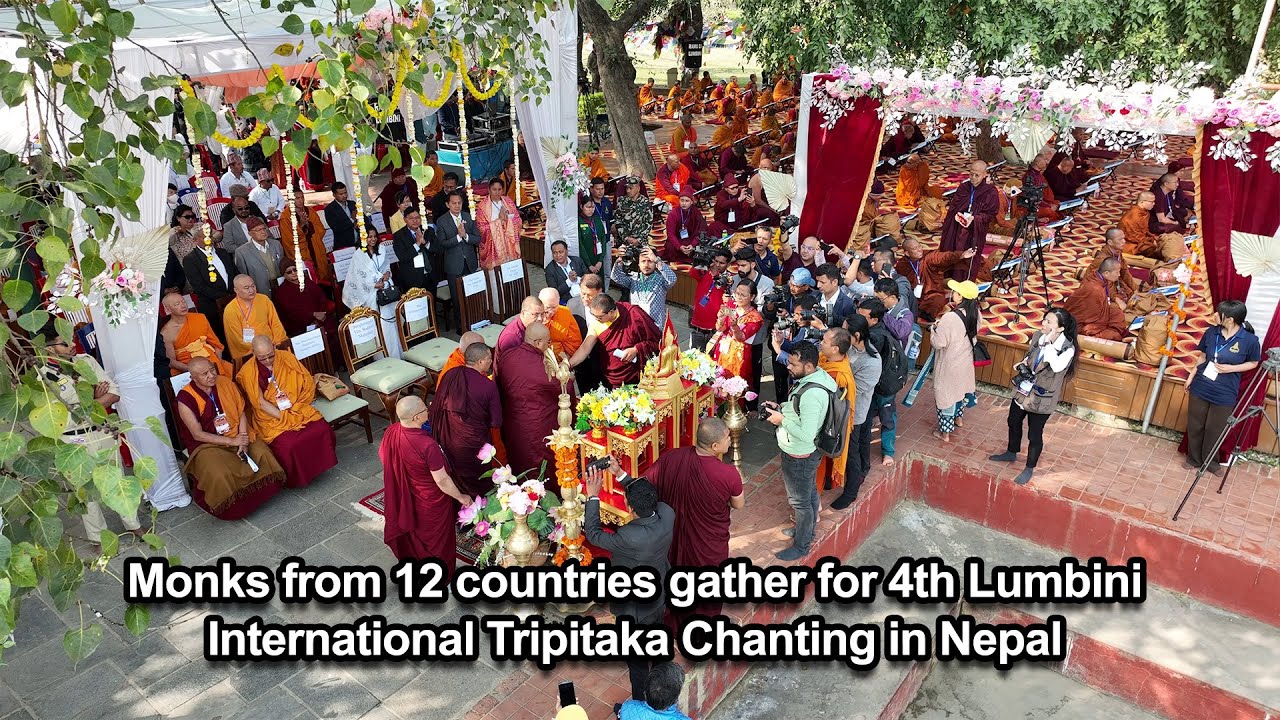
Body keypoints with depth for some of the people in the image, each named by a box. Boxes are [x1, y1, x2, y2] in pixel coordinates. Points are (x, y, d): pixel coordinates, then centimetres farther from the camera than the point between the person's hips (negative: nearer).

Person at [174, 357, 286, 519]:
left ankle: (262, 493, 4)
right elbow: (198, 435, -14)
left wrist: (243, 441, -13)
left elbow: (242, 414, 1)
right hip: (208, 445, -4)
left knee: (262, 454, -21)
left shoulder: (226, 383, -2)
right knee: (221, 475, -31)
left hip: (237, 435, 4)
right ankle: (232, 509, -2)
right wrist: (232, 441, -20)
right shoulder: (186, 399, -14)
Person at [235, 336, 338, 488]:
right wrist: (283, 417, -17)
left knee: (322, 430, -19)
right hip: (271, 417, -3)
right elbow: (260, 402, -11)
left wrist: (295, 408, -6)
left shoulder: (286, 357, -2)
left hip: (296, 410, 3)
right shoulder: (248, 372, -10)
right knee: (287, 445, -28)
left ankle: (321, 464, 7)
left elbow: (308, 382, 2)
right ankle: (296, 479, -1)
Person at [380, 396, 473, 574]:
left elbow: (383, 456, 1)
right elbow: (442, 480, -28)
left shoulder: (391, 431, -19)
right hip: (430, 502, -6)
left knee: (412, 532, 31)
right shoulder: (427, 446, -39)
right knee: (436, 539, 20)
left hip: (403, 497, 6)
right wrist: (461, 497, -11)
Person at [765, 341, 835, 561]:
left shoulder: (811, 394, -36)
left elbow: (806, 434, -34)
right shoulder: (816, 376, -5)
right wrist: (782, 408, 0)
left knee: (800, 501, 11)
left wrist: (782, 420, -23)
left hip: (799, 456, -9)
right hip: (808, 452, 9)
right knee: (810, 492, 27)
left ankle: (801, 545, 31)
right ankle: (808, 530, 48)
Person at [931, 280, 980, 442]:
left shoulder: (950, 318, -32)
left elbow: (938, 343, -27)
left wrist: (935, 328, -8)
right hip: (965, 361, 7)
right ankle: (958, 418, 52)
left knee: (946, 394, 8)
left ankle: (945, 432, 20)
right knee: (958, 388, 29)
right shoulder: (974, 314, -8)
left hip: (949, 364, -7)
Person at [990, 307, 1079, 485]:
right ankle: (1011, 453, 51)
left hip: (1042, 398, -6)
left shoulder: (1068, 348, -23)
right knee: (1013, 422, 25)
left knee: (1034, 434, 10)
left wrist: (1048, 342, -37)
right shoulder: (1038, 335, -7)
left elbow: (1057, 366, -42)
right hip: (1023, 390, 6)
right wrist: (1022, 363, -9)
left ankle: (1029, 469, 33)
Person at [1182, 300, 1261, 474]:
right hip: (1200, 388, 3)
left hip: (1224, 394, -3)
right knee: (1194, 426, 14)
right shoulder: (1211, 332, -5)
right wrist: (1191, 377, 10)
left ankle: (1211, 462, 32)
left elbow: (1253, 363, 0)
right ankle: (1194, 459, 32)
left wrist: (1231, 368, -17)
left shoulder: (1250, 340, -16)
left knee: (1214, 430, 10)